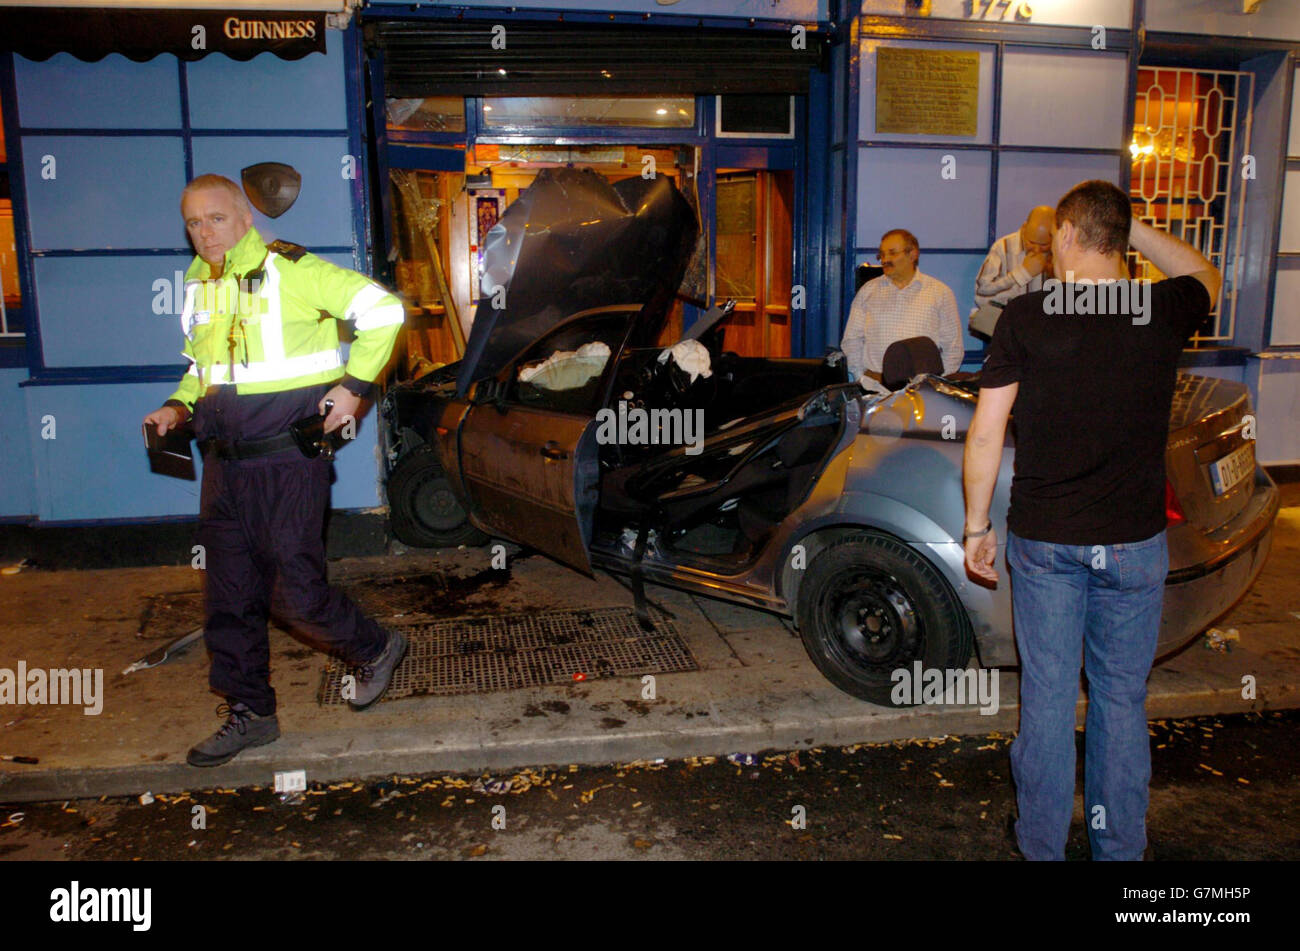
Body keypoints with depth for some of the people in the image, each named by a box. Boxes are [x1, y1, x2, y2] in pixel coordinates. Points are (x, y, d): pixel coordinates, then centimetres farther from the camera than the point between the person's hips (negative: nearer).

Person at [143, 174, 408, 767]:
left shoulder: (288, 270, -9)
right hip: (225, 463, 8)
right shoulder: (200, 287, 14)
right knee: (230, 597, 11)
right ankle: (249, 712, 25)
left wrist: (354, 385, -14)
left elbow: (382, 310, -12)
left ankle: (375, 651, 22)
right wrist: (179, 407, 8)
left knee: (296, 591, -5)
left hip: (289, 458, -7)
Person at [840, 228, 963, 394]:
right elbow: (851, 339, 14)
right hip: (875, 387, 1)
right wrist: (861, 376, 3)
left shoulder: (941, 292, 11)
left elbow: (953, 346, 10)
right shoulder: (868, 290, 15)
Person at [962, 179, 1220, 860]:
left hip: (1043, 541, -1)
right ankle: (1120, 846, 30)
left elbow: (984, 434, -9)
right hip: (1134, 544, 1)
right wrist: (1131, 227, 15)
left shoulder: (1025, 318, -10)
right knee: (1122, 698, 16)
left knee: (1047, 696, 11)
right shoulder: (1163, 312, -5)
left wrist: (977, 526, 1)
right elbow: (1205, 275, 21)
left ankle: (1041, 845, 26)